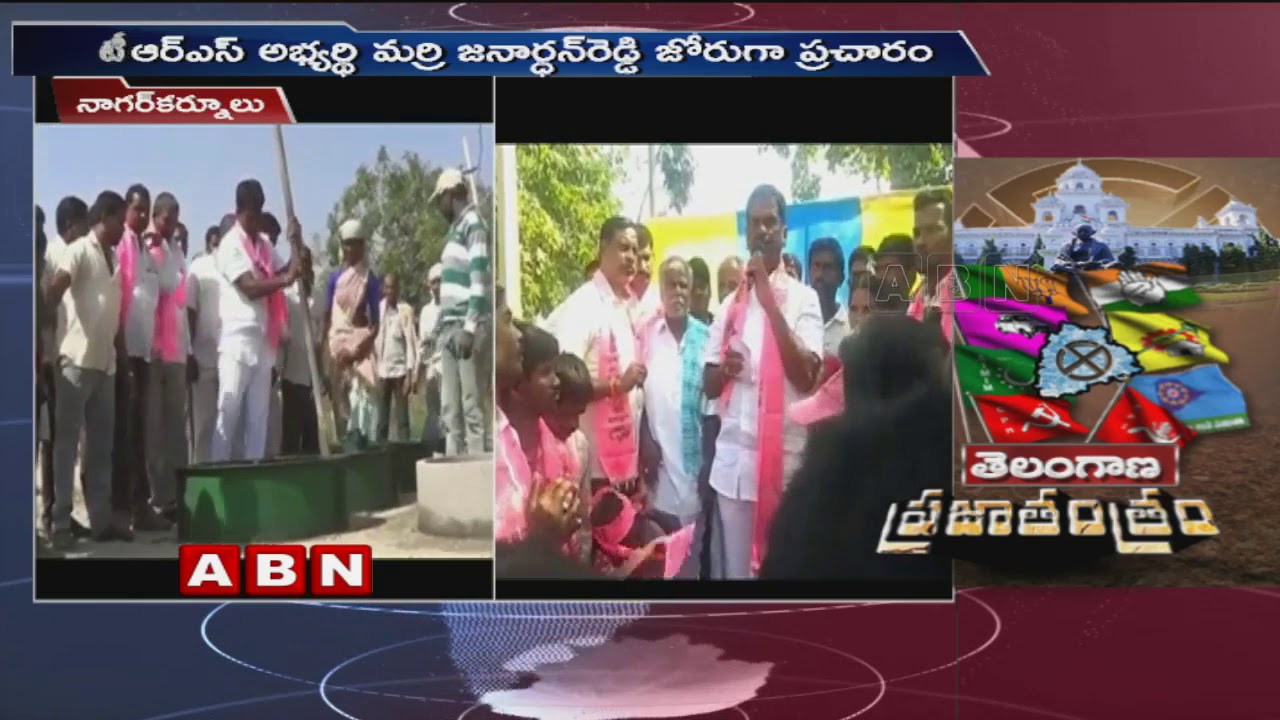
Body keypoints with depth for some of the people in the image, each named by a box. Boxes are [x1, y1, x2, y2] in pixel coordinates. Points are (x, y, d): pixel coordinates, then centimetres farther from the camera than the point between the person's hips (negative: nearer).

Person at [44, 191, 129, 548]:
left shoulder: (114, 257, 17)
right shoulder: (78, 251, -6)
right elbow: (54, 288, -20)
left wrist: (115, 347, 14)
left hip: (105, 362, 7)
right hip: (76, 360, -7)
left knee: (102, 444, 9)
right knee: (67, 441, -4)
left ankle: (101, 518, 15)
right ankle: (60, 522, -2)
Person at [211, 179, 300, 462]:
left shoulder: (265, 243, 16)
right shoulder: (230, 244, -6)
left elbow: (282, 274, 14)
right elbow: (250, 286, -16)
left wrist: (296, 246, 2)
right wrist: (286, 278, -24)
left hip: (264, 340, 7)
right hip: (238, 339, -7)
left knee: (259, 415, 7)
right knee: (229, 413, -7)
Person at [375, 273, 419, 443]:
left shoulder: (405, 310, -4)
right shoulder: (379, 308, 7)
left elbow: (411, 343, -6)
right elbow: (375, 338, 8)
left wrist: (410, 373, -12)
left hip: (400, 370, -3)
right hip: (382, 371, 4)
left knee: (402, 418, -2)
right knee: (381, 420, 6)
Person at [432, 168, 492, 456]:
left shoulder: (473, 224, -6)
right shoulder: (455, 229, 21)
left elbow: (479, 278, -16)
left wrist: (469, 328, -22)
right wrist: (442, 325, 19)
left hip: (468, 328, -9)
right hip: (450, 327, 9)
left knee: (474, 406, -8)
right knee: (450, 407, 9)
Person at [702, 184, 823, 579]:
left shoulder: (803, 299, -1)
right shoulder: (730, 305, 12)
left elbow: (805, 377, -14)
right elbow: (709, 385, 15)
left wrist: (770, 301, -18)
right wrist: (723, 368, -9)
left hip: (785, 460, -4)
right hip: (732, 460, 4)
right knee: (733, 568, 6)